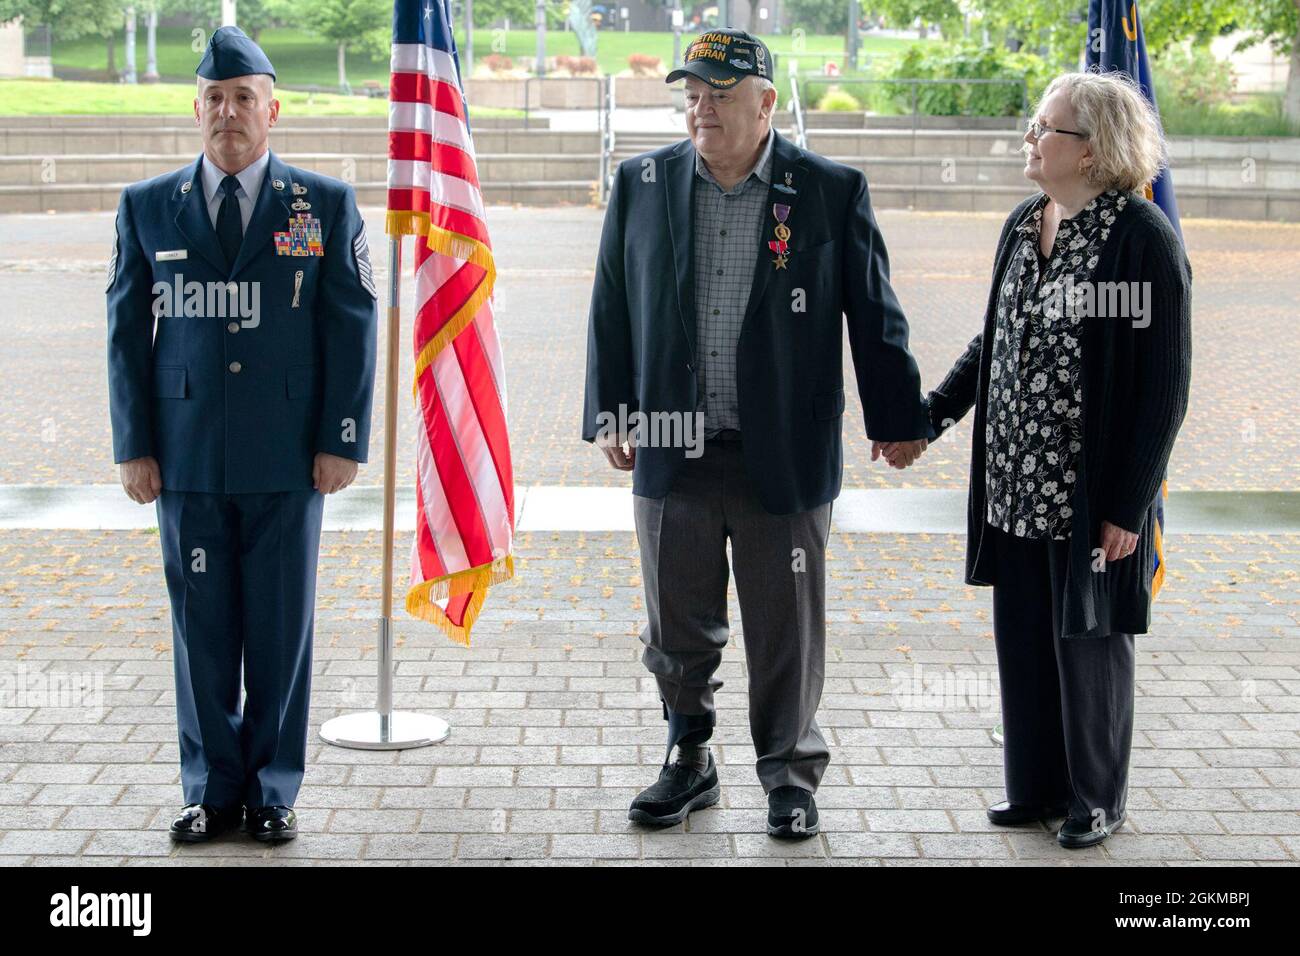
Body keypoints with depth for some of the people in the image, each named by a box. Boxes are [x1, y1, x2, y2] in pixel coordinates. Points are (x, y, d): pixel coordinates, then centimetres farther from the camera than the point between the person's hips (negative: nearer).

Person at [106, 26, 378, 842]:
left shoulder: (327, 205, 3)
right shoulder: (147, 208, 7)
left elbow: (353, 329, 1)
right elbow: (128, 332, 7)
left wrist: (344, 441, -5)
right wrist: (134, 446, 1)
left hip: (287, 460, -1)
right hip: (187, 459, 1)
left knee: (283, 626, 5)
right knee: (201, 625, 6)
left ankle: (274, 790, 18)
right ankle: (213, 790, 19)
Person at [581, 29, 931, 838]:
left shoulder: (833, 191, -1)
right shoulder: (641, 184, 4)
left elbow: (874, 314, 2)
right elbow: (612, 309, 8)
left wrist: (898, 419, 3)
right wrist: (610, 414, 3)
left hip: (786, 457, -2)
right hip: (673, 452, 2)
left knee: (786, 629, 7)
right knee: (678, 626, 11)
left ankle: (791, 774, 23)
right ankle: (690, 764, 29)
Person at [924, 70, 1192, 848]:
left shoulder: (1146, 241, -15)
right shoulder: (1024, 225, 6)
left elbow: (1164, 388, -15)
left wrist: (1128, 507, -15)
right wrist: (929, 417, 12)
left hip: (1091, 495, -6)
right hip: (1015, 491, 6)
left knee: (1090, 643, 8)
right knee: (1023, 640, 14)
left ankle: (1097, 799, 26)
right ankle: (1035, 785, 30)